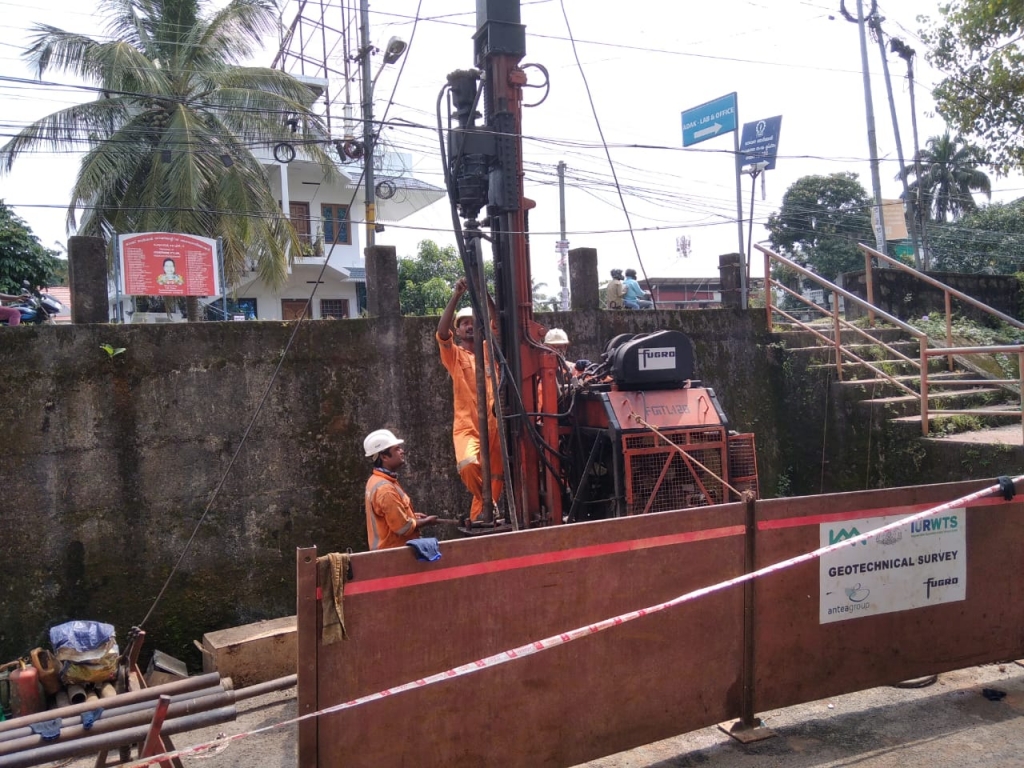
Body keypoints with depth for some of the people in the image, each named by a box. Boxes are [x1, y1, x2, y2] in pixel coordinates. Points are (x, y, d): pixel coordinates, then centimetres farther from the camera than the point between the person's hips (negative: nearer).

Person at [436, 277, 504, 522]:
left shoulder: (488, 349, 11)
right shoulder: (454, 354, 3)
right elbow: (442, 332, -16)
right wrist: (456, 295, -23)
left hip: (493, 425, 4)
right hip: (467, 427, -4)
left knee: (495, 482, 7)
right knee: (468, 465, -31)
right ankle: (484, 502, -4)